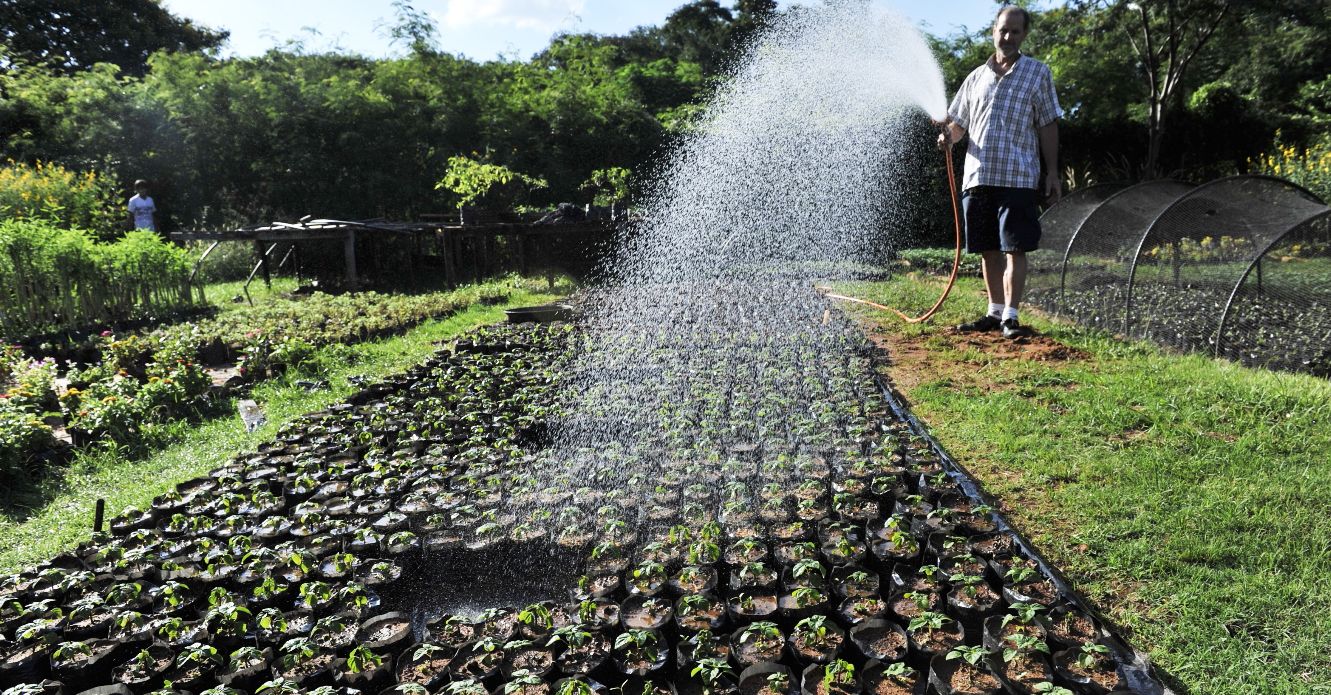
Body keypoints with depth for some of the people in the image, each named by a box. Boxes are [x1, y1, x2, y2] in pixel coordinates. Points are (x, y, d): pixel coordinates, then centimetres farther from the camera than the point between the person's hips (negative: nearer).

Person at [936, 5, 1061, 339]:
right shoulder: (976, 77, 16)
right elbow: (959, 123, 18)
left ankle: (1010, 316, -5)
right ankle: (995, 312, 17)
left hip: (1018, 177, -3)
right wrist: (948, 136, -6)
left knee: (1014, 249, -7)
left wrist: (1052, 173, -2)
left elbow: (1048, 126, 4)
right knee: (988, 249, 8)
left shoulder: (1038, 72, 8)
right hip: (977, 175, 4)